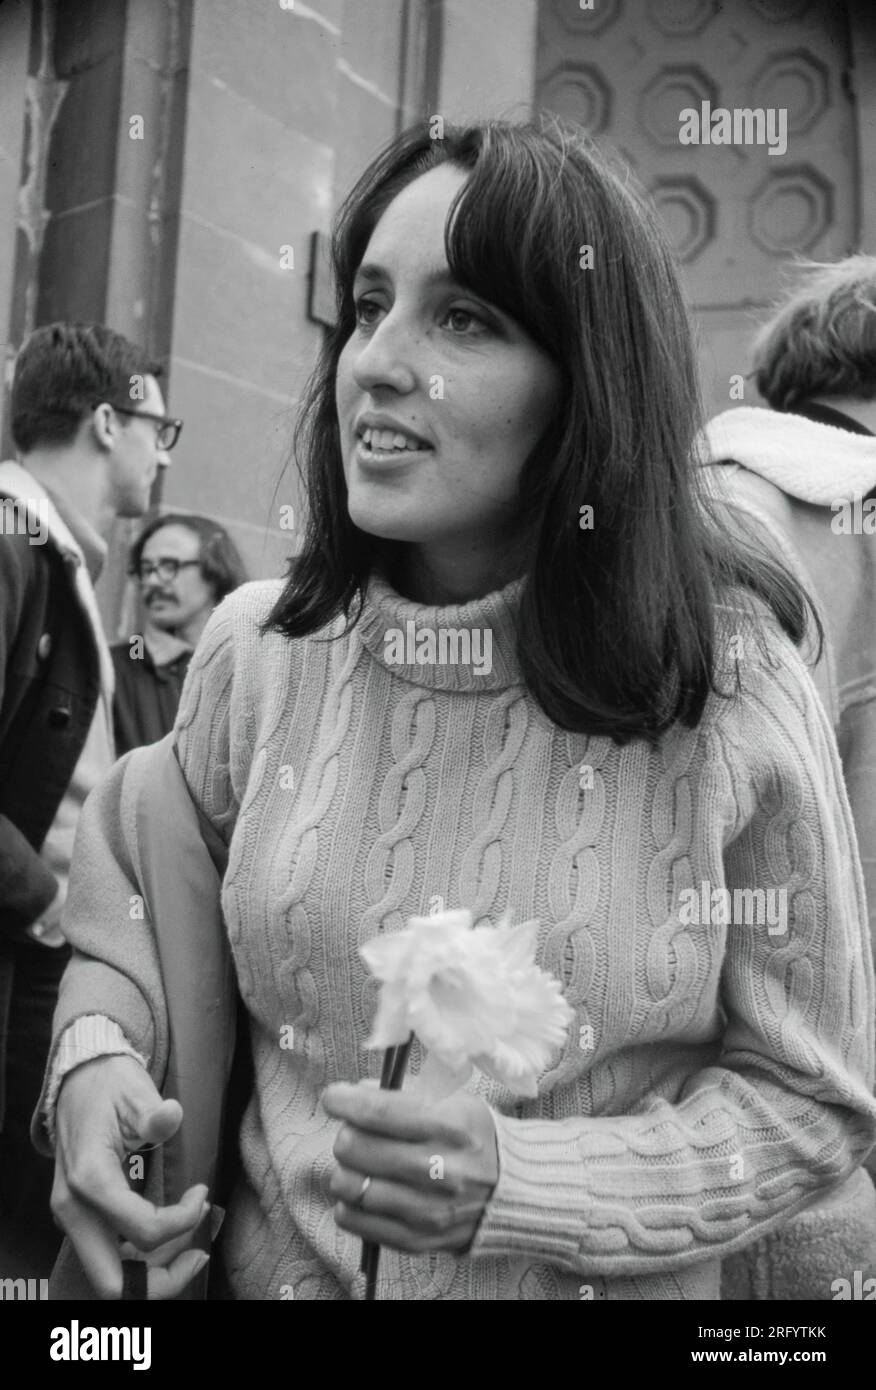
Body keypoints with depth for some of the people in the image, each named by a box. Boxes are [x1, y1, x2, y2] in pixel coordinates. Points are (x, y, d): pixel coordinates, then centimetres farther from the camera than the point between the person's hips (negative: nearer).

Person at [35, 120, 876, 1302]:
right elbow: (134, 849, 6)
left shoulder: (733, 682, -20)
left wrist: (515, 1184, -25)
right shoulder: (259, 646, -12)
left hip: (592, 1283, -2)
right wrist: (95, 1051, -13)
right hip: (273, 1265, 3)